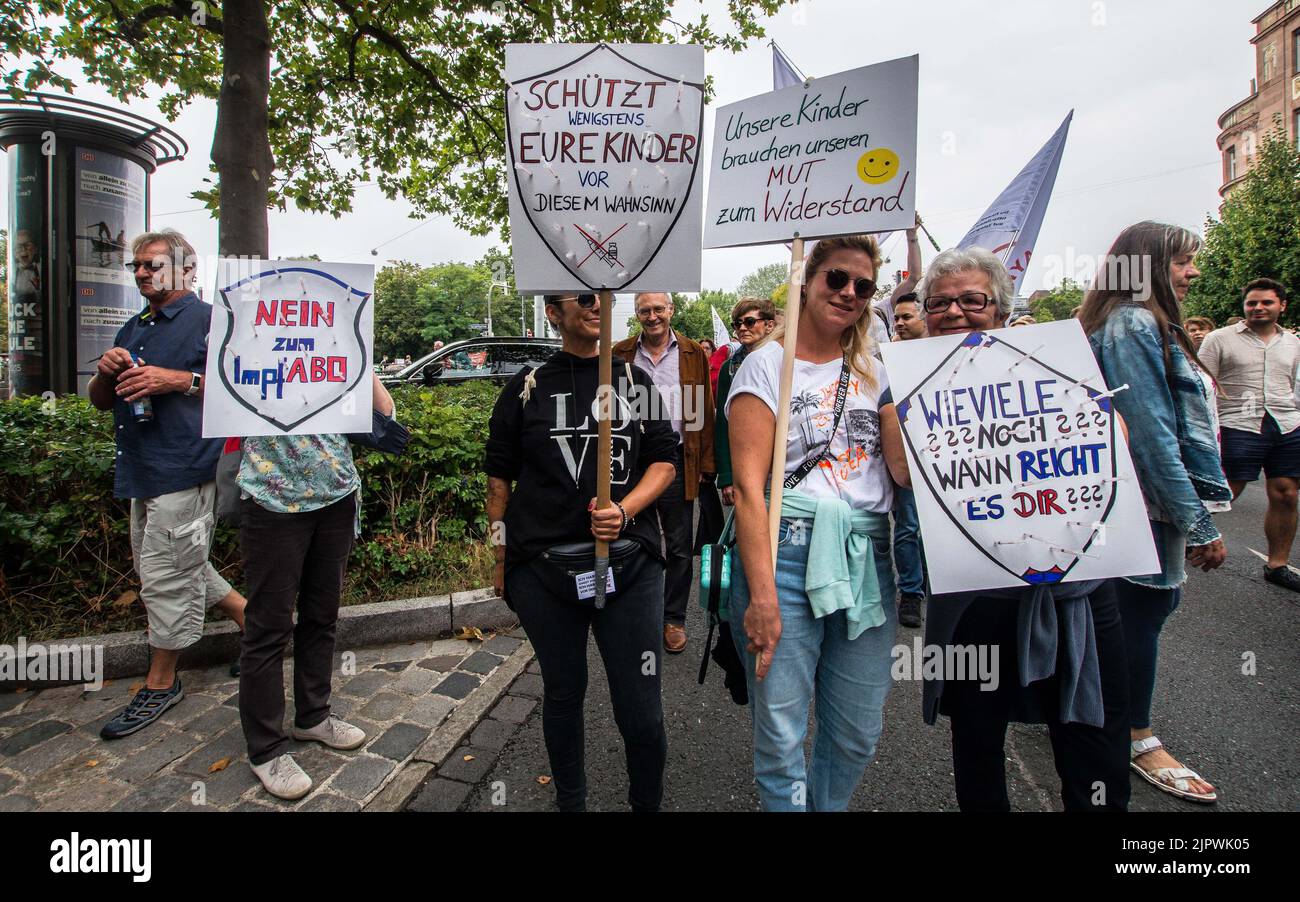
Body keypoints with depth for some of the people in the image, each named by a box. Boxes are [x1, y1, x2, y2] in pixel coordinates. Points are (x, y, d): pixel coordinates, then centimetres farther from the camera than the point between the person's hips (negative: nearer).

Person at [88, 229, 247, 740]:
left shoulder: (208, 320, -5)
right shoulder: (132, 330, 20)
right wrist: (105, 372, -1)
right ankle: (248, 615, 32)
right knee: (182, 566, 15)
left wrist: (178, 379, -22)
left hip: (183, 468, -9)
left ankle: (160, 684, 14)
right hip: (143, 472, 9)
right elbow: (99, 401, 21)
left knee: (167, 575, -1)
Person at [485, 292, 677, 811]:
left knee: (641, 710, 3)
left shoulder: (635, 380, 8)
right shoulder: (527, 388, 5)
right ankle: (569, 801, 38)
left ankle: (647, 804, 28)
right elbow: (499, 477, 8)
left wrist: (625, 510, -12)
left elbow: (664, 461, 6)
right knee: (562, 694, 15)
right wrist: (501, 559, 6)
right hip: (543, 570, 0)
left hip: (629, 564, 1)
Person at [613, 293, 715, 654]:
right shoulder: (621, 354, 7)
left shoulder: (693, 354, 5)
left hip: (677, 461, -1)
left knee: (679, 548, 8)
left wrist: (704, 465, -4)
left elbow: (705, 414, 2)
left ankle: (673, 618, 24)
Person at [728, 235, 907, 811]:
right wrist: (761, 596, -16)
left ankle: (827, 807, 40)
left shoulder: (873, 371, 14)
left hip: (868, 562, 5)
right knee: (781, 738, 4)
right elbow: (748, 486, -10)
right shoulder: (769, 363, -1)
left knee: (857, 735, 15)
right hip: (787, 554, -5)